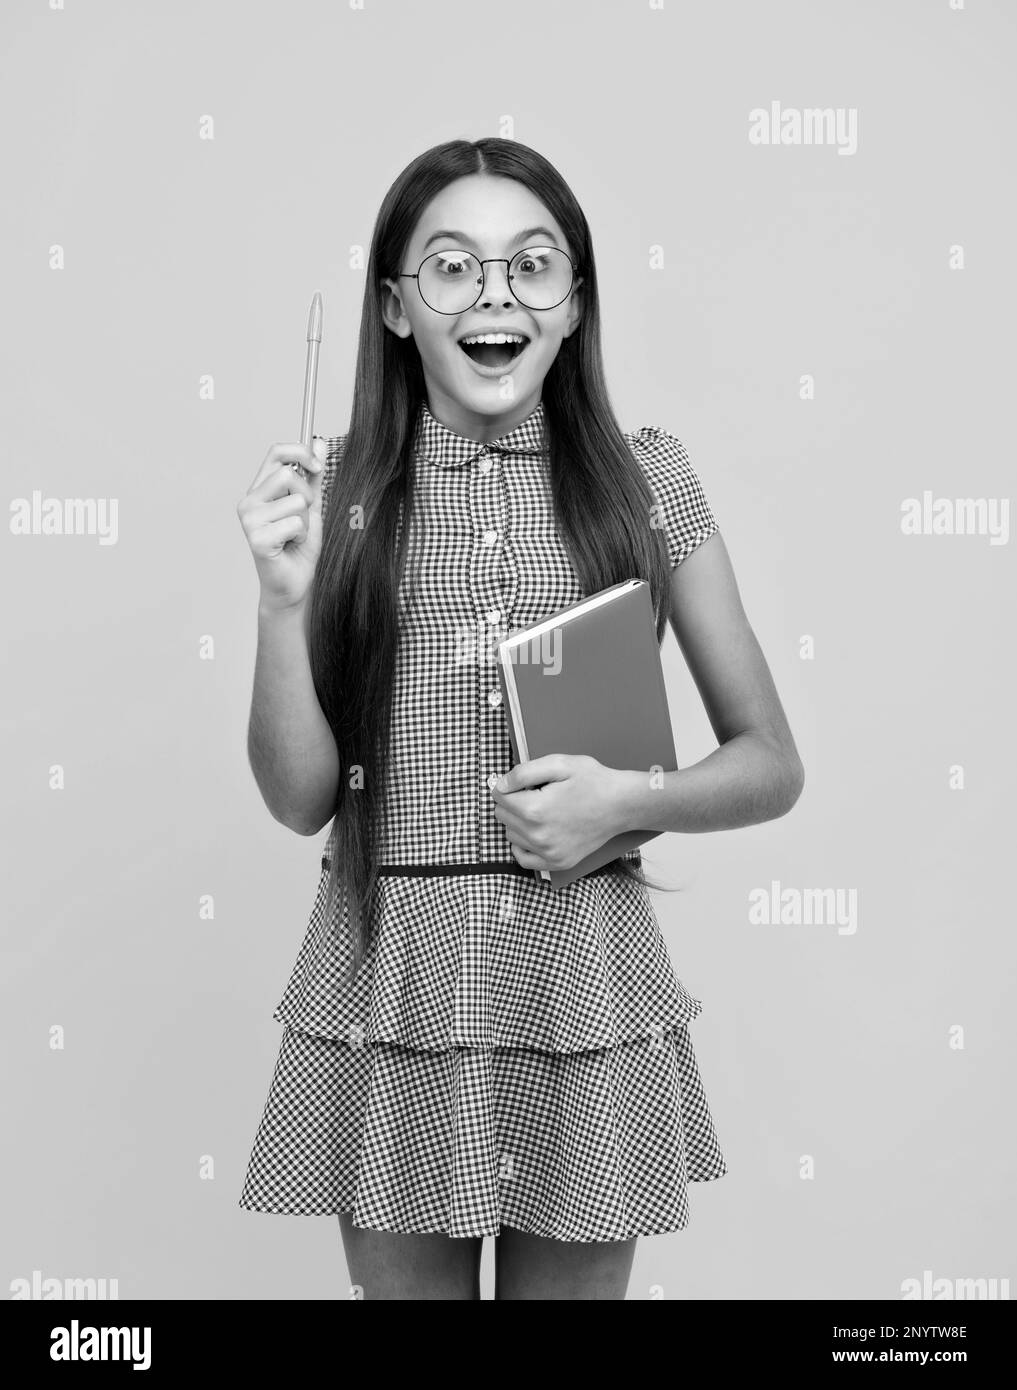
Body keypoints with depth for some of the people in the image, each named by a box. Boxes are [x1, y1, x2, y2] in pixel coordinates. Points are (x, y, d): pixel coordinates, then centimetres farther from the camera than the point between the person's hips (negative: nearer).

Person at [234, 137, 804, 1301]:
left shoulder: (648, 477, -1)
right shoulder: (339, 488, 0)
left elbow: (770, 766, 4)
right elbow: (299, 799, -1)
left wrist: (627, 799, -14)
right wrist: (284, 597, -14)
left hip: (589, 985, 0)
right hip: (390, 988, 0)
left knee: (575, 1284, 17)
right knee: (402, 1282, 16)